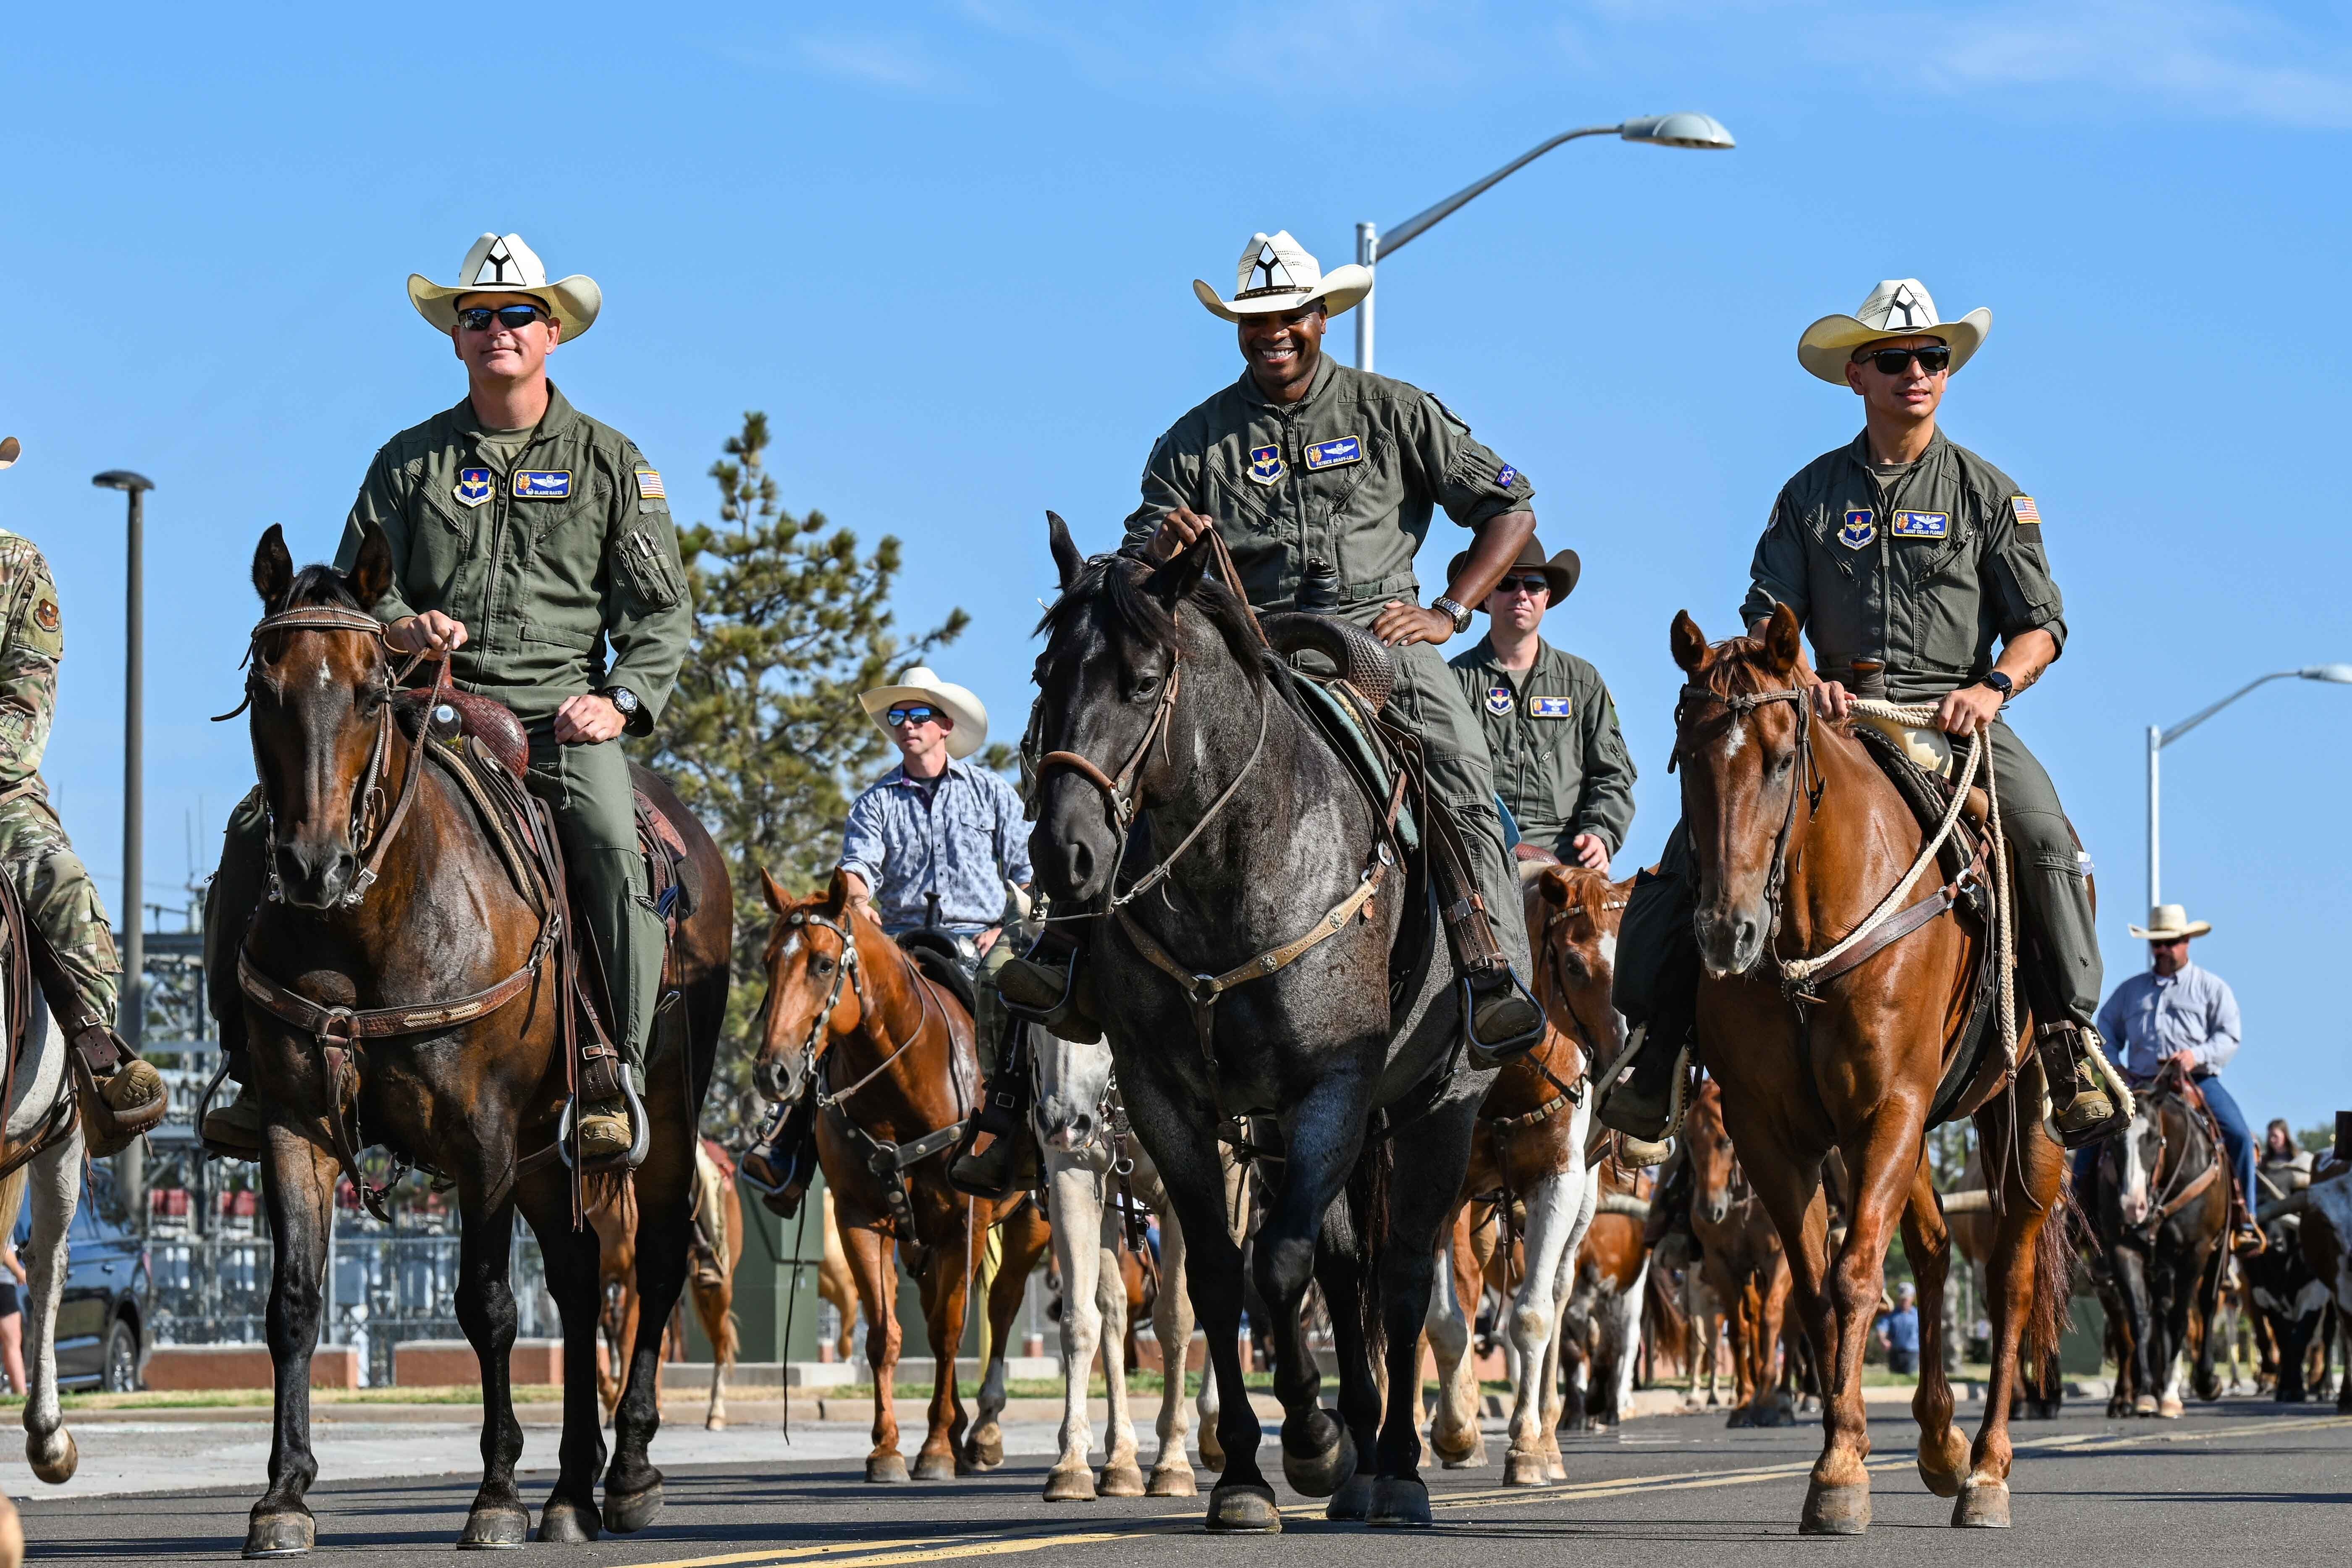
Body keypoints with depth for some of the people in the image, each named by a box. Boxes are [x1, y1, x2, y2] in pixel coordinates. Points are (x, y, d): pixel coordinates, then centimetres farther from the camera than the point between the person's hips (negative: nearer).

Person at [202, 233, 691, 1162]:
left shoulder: (609, 462, 11)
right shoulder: (411, 461, 14)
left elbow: (660, 609, 9)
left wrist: (622, 699, -9)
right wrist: (401, 625, -12)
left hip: (560, 711, -2)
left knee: (613, 843, -34)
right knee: (263, 831, -15)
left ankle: (616, 1075, -28)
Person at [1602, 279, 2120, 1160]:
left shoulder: (1988, 493, 8)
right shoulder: (1811, 494, 11)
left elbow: (2040, 625, 5)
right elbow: (1766, 619, 6)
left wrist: (1995, 685, -15)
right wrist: (1803, 680, -15)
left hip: (1955, 712, -1)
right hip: (1833, 713, 1)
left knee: (2043, 833, -29)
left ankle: (2070, 1036, -24)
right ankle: (1657, 1038, -15)